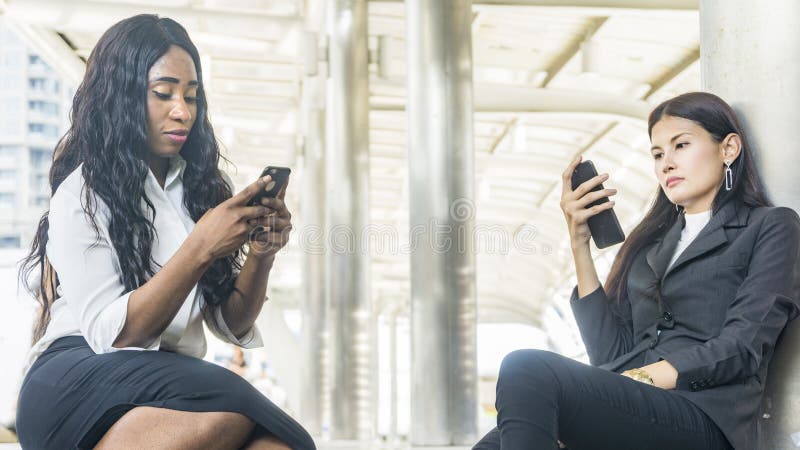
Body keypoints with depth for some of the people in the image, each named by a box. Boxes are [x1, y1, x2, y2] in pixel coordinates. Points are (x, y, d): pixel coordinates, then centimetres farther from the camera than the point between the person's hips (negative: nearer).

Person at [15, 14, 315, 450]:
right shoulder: (83, 193, 0)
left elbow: (231, 325, 14)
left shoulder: (199, 185, 17)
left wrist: (261, 254, -5)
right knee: (229, 404, -35)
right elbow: (110, 334, -11)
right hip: (81, 379, -2)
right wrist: (199, 248, -20)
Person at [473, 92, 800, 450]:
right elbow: (611, 354, 15)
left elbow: (741, 346, -4)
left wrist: (639, 378, -14)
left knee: (527, 370, -30)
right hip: (630, 411, 5)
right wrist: (579, 243, 11)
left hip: (701, 415, -5)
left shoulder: (771, 227, 12)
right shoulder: (650, 241, 28)